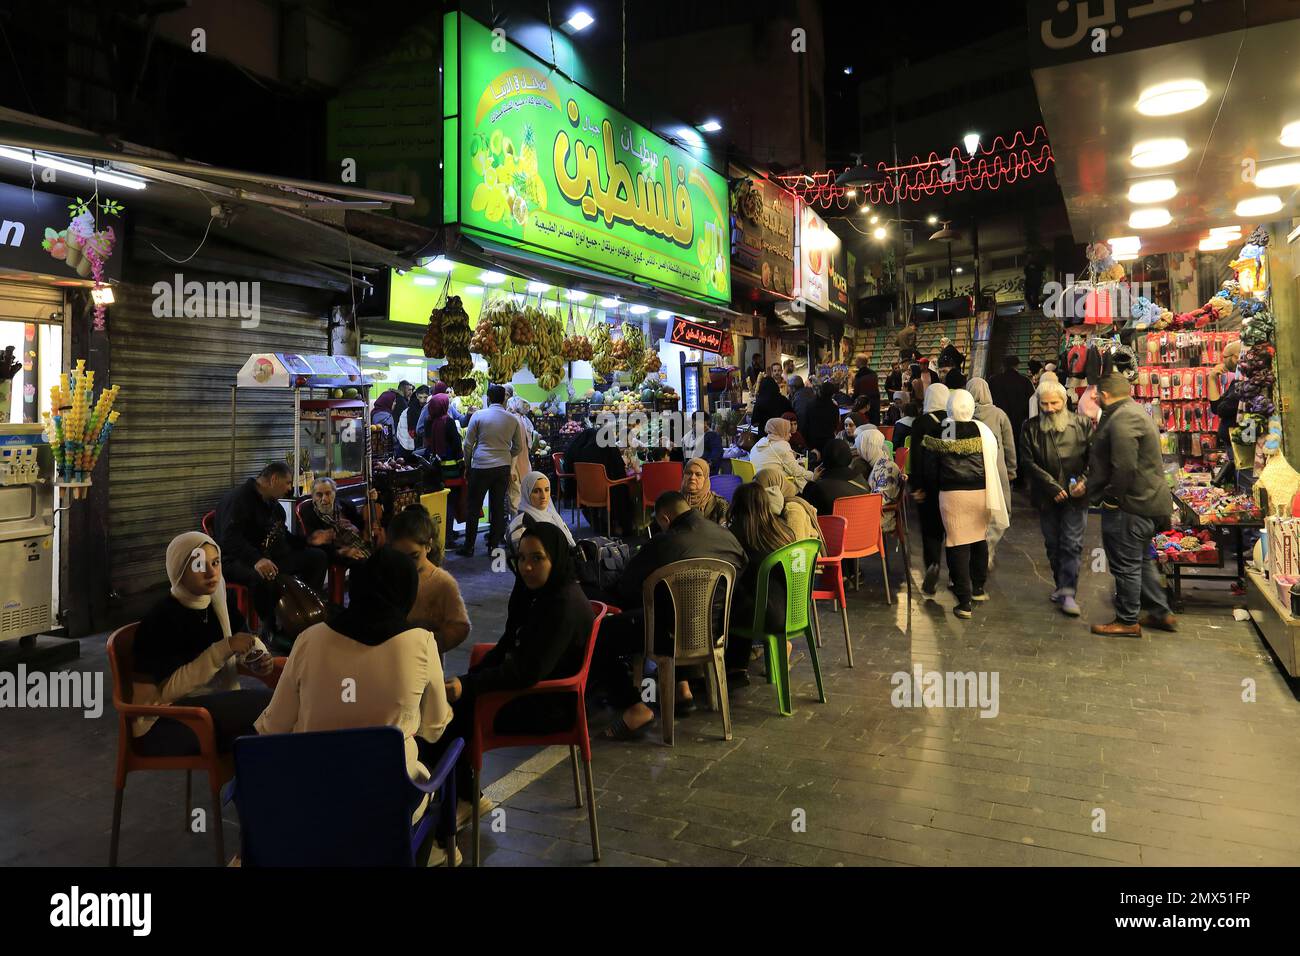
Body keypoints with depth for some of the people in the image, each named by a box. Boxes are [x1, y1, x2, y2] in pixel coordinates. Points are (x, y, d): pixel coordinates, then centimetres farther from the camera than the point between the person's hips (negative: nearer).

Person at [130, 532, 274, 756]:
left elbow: (247, 638, 18)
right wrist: (223, 650, -26)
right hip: (164, 725, -6)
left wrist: (258, 656, -5)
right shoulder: (160, 620, -17)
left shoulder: (222, 604, 2)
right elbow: (168, 689, -21)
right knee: (266, 702, -22)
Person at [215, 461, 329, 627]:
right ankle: (271, 626, -20)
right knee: (263, 576, -42)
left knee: (318, 557, 2)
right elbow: (230, 539, -30)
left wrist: (307, 540, 9)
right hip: (238, 560, -9)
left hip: (270, 556, 10)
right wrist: (256, 559, -45)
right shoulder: (238, 499, -16)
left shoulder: (273, 503, 15)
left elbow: (282, 536, 26)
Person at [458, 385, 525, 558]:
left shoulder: (478, 416, -4)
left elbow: (468, 444, 0)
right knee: (498, 507, 9)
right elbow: (519, 447, 10)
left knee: (474, 507, 5)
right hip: (503, 467, 3)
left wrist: (468, 463, 15)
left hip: (480, 467, -3)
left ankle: (469, 547, 9)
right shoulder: (513, 419, 3)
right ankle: (493, 546, 13)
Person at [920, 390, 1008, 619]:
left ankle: (964, 601, -1)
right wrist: (991, 495, 16)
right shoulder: (983, 431, -3)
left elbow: (930, 467, 0)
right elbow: (992, 463, 4)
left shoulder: (940, 433, -6)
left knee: (958, 545, 1)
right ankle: (977, 589, 33)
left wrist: (929, 492, 15)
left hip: (952, 494, -2)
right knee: (980, 540, 20)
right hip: (980, 493, 2)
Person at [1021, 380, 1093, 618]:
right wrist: (1051, 487, -14)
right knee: (1053, 545, 14)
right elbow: (1028, 462, -6)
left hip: (1075, 496, -2)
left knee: (1072, 545, -5)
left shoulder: (1082, 424, -2)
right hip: (1046, 498, 2)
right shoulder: (1031, 428, -1)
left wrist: (1085, 481, -16)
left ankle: (1068, 593, -3)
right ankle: (1061, 585, 29)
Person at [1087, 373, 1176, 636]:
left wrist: (1110, 497, -16)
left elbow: (1124, 467, -29)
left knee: (1125, 565, 0)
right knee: (1142, 560, 22)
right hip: (1147, 502, 11)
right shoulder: (1135, 412, 16)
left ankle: (1127, 621, 11)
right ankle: (1160, 612, 31)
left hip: (1131, 506, -11)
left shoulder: (1122, 419, -20)